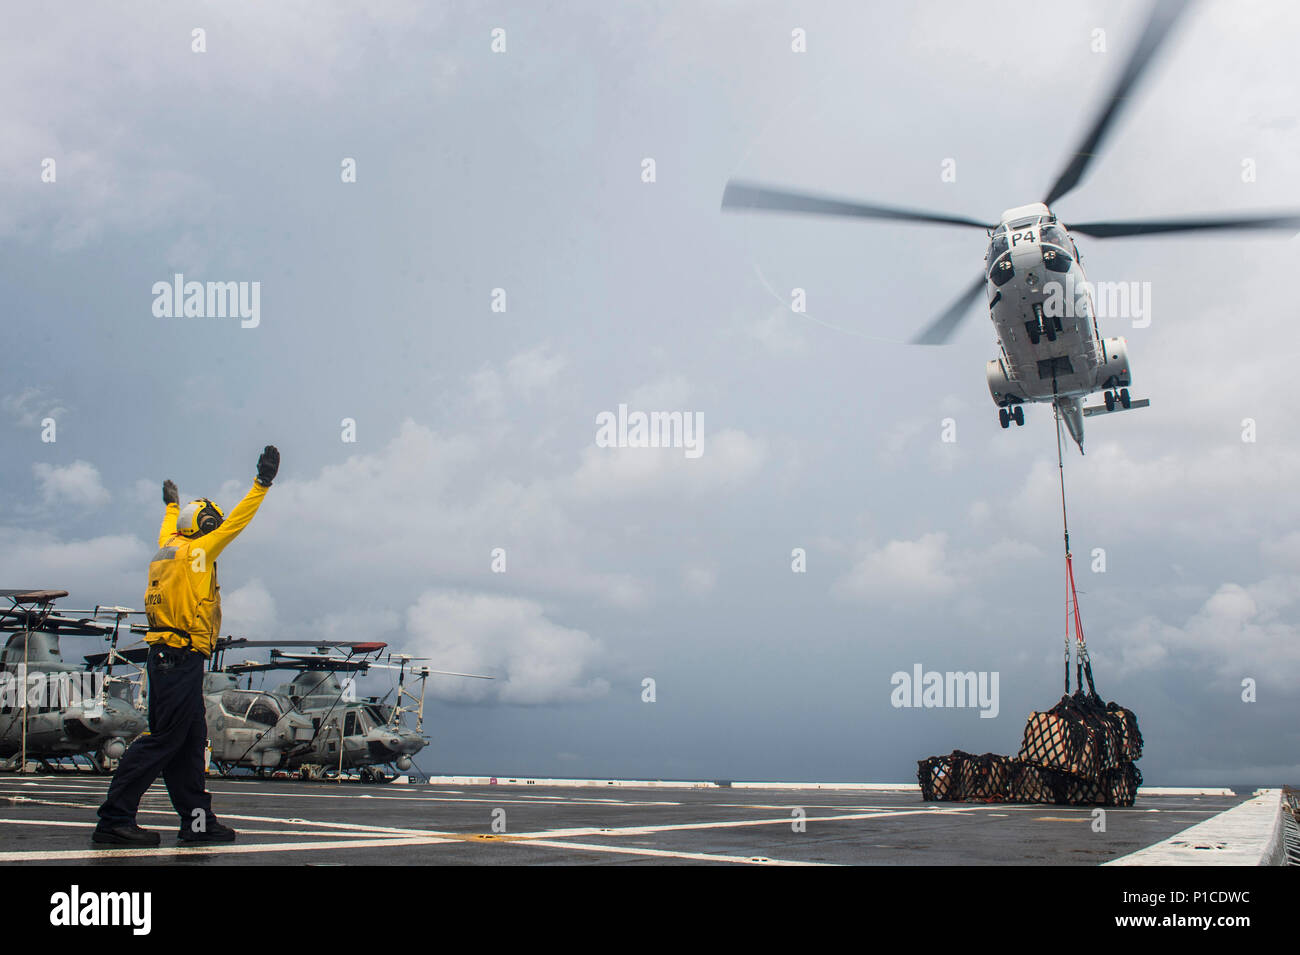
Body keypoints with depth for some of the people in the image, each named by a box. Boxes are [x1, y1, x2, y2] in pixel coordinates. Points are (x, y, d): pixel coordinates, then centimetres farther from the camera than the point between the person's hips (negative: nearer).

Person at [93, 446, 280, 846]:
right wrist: (261, 484, -9)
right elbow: (234, 523, -12)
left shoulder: (167, 549, 16)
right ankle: (114, 820, -10)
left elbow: (169, 530, 38)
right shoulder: (198, 551, -7)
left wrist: (173, 505, 58)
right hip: (181, 659, -10)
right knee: (163, 739, -10)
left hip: (166, 658, 10)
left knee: (189, 742, 11)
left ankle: (197, 819, 14)